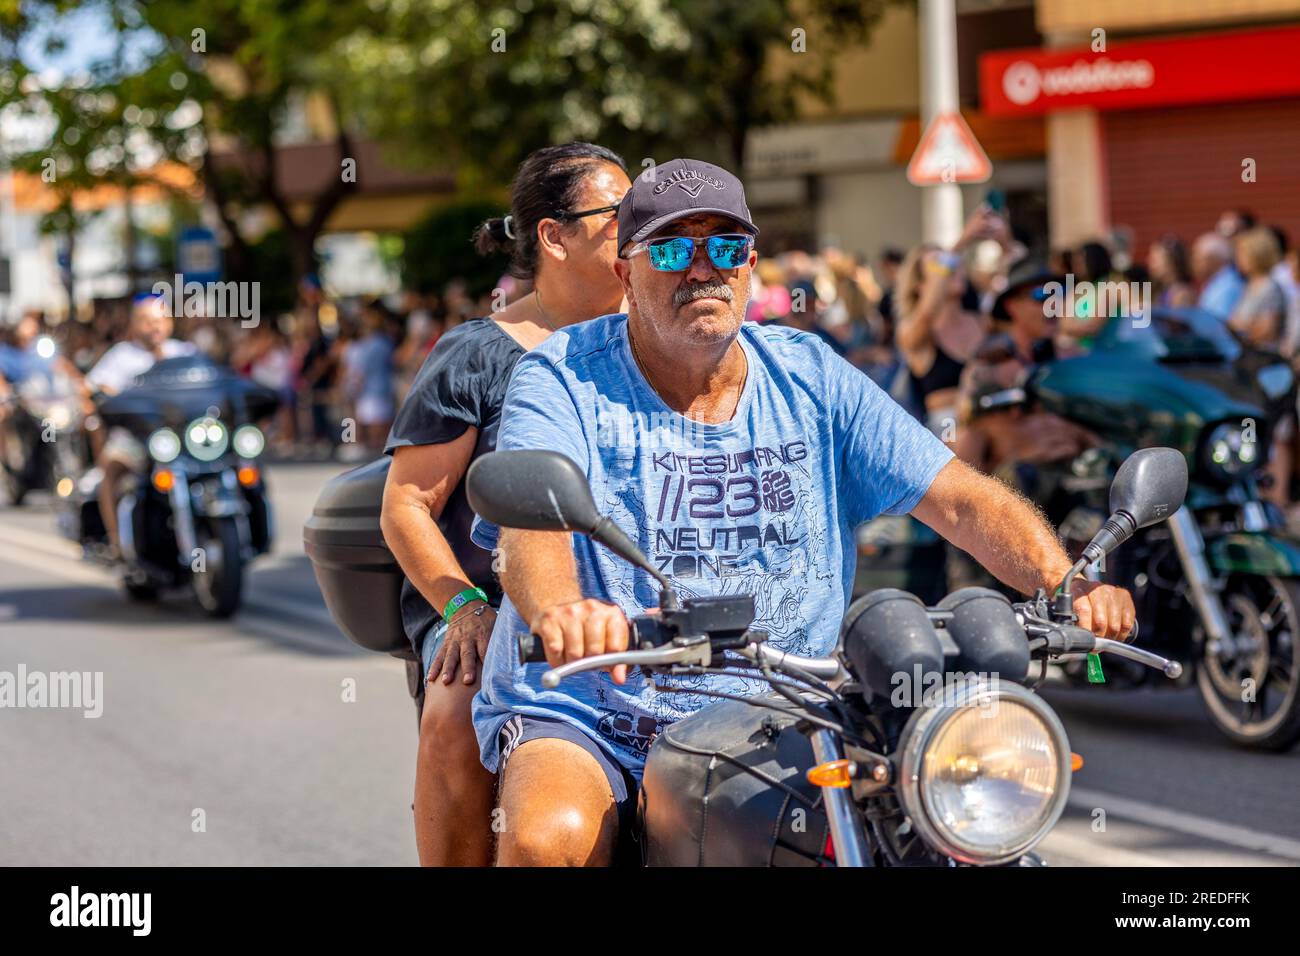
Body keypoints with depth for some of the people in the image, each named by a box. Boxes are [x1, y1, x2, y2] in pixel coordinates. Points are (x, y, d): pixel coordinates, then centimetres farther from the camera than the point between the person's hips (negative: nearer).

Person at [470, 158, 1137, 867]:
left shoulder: (810, 376, 7)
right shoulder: (562, 377, -4)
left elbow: (960, 499, 0)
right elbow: (530, 519, -23)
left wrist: (1067, 587, -19)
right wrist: (558, 610, -48)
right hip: (584, 718, -3)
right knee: (549, 835, -33)